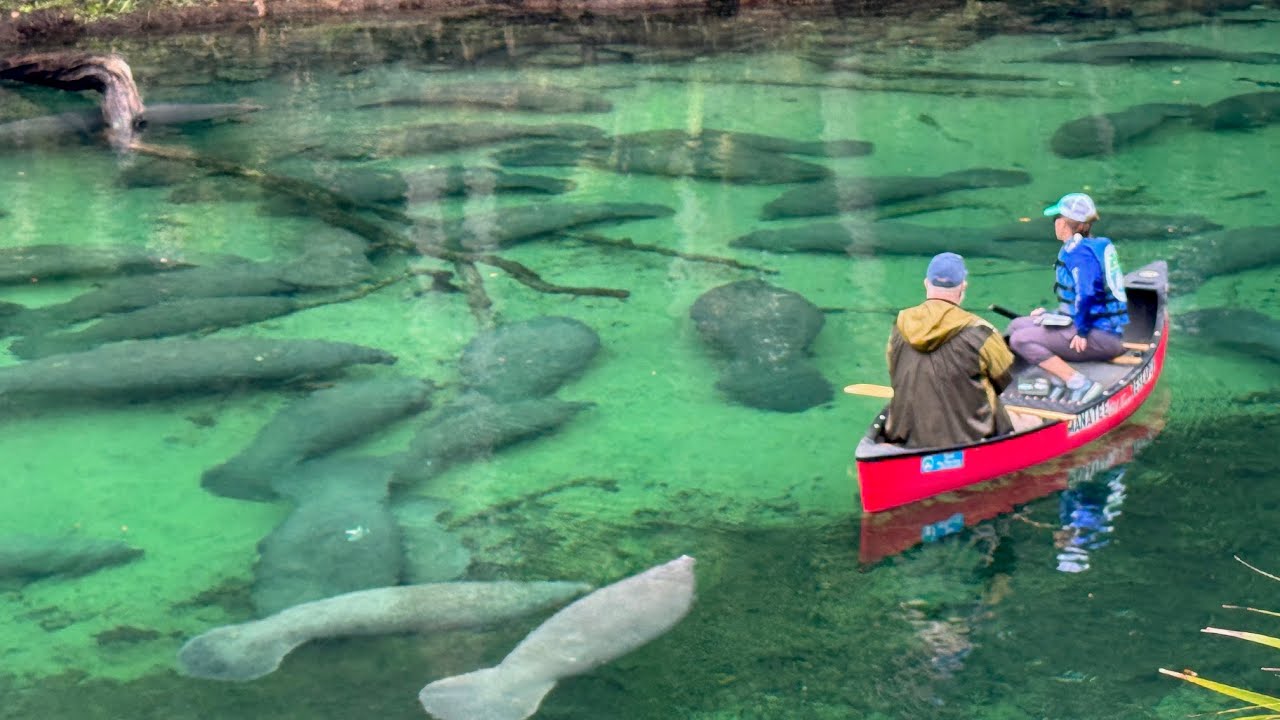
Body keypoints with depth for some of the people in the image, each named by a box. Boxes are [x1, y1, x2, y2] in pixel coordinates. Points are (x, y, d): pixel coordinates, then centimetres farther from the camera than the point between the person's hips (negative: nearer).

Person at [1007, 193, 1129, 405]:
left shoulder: (1080, 252, -17)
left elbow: (1087, 295, -28)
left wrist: (1082, 332, -19)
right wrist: (1049, 315, 24)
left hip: (1101, 336, -10)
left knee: (1020, 340, -18)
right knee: (1016, 325, 12)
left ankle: (1080, 384, -22)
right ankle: (1064, 379, -2)